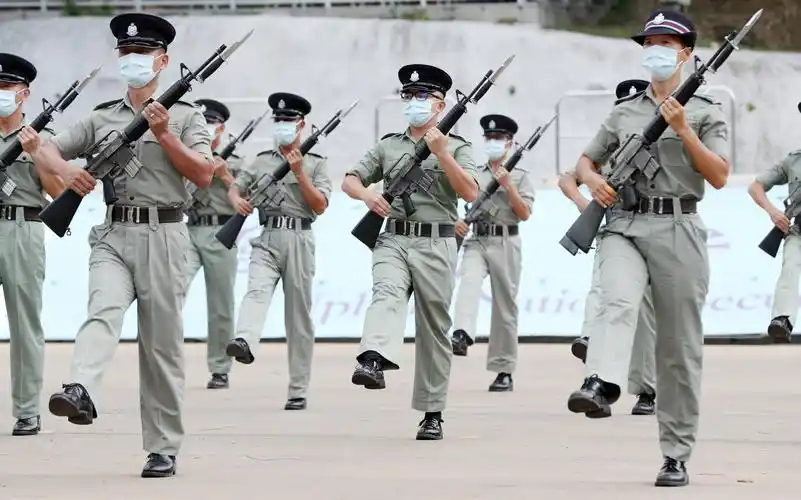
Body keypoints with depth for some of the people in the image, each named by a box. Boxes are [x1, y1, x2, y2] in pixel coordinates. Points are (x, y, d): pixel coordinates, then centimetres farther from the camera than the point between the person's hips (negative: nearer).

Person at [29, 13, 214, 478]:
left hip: (163, 235, -2)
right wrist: (67, 170, -7)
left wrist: (164, 135, -11)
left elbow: (203, 175, -2)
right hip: (114, 235, 2)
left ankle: (163, 450, 7)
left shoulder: (185, 116, 8)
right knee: (103, 313, -26)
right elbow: (47, 149, 15)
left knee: (162, 346, 1)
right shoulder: (102, 118, 16)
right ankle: (81, 393, -50)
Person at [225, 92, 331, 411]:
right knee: (257, 290, -28)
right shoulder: (261, 161, 16)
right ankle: (244, 343, -54)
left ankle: (298, 391, 5)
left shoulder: (315, 164, 9)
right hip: (267, 240, 1)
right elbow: (235, 187, 19)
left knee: (299, 317, 1)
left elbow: (320, 205, 0)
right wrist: (237, 200, -5)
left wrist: (299, 172, -9)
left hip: (299, 240, -1)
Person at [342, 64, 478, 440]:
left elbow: (470, 192, -8)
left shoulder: (457, 148, 6)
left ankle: (432, 414, 10)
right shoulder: (388, 145, 15)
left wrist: (441, 153, -16)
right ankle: (373, 361, -54)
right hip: (393, 240, 1)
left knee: (433, 332, 3)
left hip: (436, 245, -1)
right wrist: (367, 195, -5)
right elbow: (349, 180, 17)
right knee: (387, 293, -30)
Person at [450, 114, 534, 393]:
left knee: (505, 307, 2)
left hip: (506, 244, -1)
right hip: (477, 241, 1)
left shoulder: (520, 176, 7)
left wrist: (507, 185, -13)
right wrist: (456, 221, -4)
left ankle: (504, 372, 9)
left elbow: (524, 213, -3)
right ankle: (462, 335, -50)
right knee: (469, 281, -30)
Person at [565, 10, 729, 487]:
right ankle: (601, 385, -54)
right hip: (625, 227, 2)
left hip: (679, 231, -2)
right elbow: (586, 160, 26)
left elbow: (719, 176, -3)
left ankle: (677, 456, 6)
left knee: (680, 348, 0)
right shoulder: (624, 111, 17)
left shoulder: (706, 112, 8)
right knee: (619, 303, -30)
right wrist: (594, 180, 3)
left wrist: (683, 130, -12)